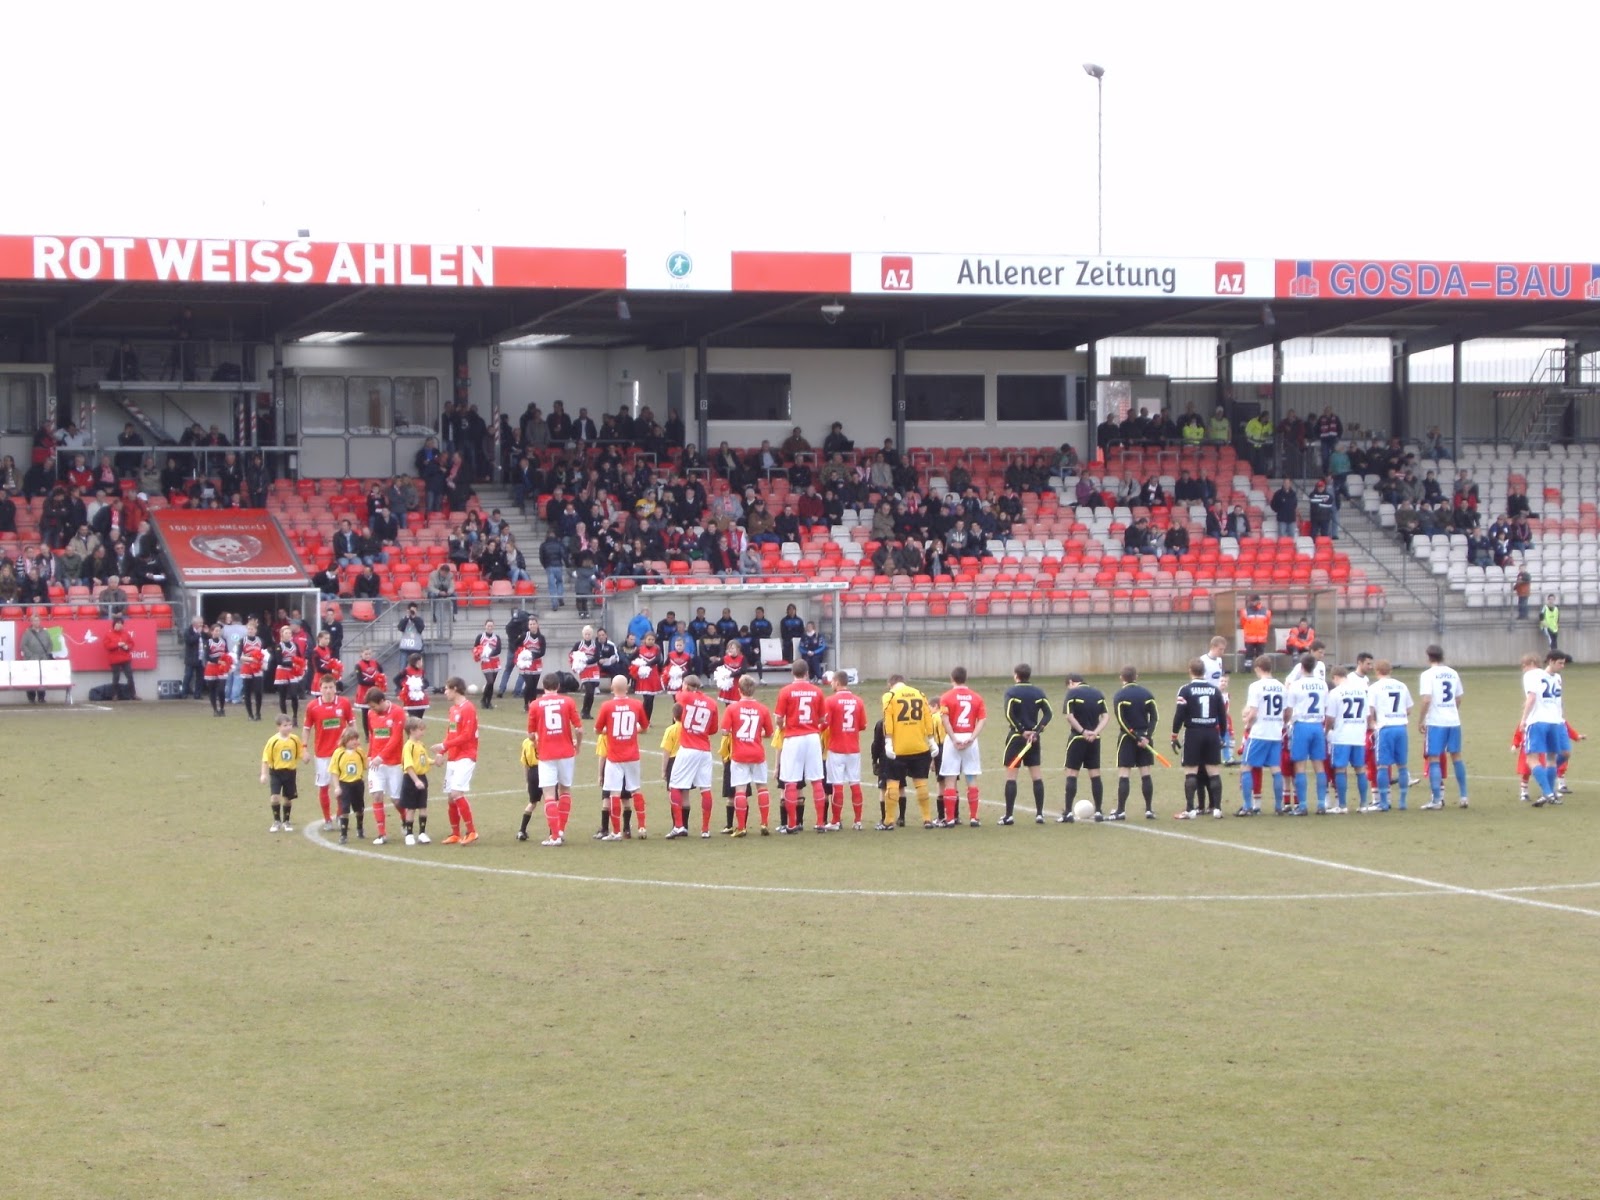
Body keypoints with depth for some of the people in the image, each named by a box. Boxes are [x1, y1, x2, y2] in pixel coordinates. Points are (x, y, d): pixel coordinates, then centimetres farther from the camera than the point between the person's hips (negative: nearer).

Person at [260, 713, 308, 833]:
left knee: (288, 798, 12)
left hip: (290, 772, 3)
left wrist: (304, 757, -15)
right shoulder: (273, 741, -12)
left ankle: (286, 821, 30)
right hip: (276, 772, -3)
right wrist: (264, 774, -12)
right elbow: (266, 758, -9)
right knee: (275, 797, -13)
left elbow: (300, 754, 8)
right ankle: (276, 822, 5)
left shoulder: (295, 739, -3)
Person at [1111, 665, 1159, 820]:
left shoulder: (1119, 695, -6)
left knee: (1123, 774, -2)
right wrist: (1147, 736, -9)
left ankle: (1121, 811, -5)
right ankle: (1149, 810, 5)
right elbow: (1154, 717, -2)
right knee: (1146, 774, 6)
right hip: (1144, 736, 4)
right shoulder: (1146, 693, 5)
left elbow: (1121, 720, -14)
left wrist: (1136, 736, -12)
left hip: (1127, 737, -4)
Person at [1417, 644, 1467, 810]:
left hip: (1435, 722, -5)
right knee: (1456, 756, 16)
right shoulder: (1453, 673, 9)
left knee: (1434, 759, -1)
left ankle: (1437, 799, -4)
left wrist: (1420, 720, -8)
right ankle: (1463, 796, 19)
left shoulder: (1427, 675, -9)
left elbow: (1426, 700, -17)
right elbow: (1458, 698, 15)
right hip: (1454, 721, 5)